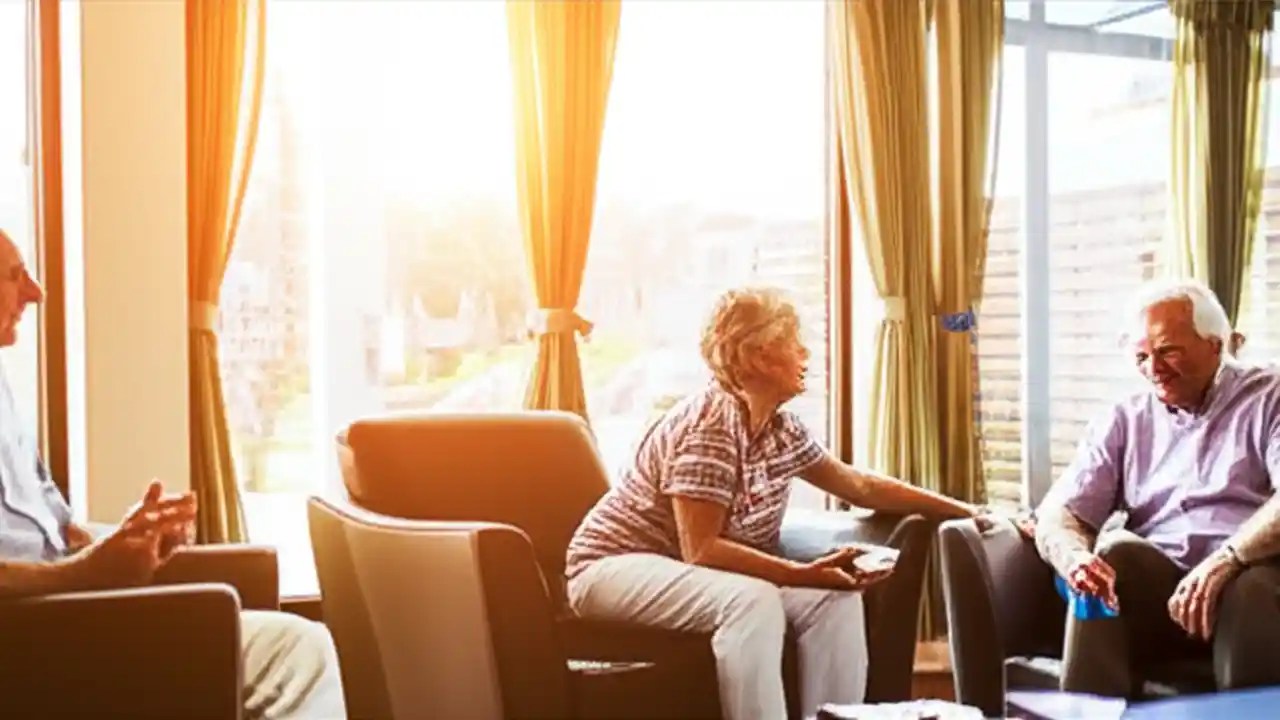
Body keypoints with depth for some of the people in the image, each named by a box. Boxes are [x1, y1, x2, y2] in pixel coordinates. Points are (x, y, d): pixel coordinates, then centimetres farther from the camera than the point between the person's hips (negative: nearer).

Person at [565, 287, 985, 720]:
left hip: (701, 571, 8)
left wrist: (959, 509, 11)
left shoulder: (781, 428, 2)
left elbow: (859, 486, 12)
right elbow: (700, 549, -28)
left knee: (836, 596, -10)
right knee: (753, 599, -34)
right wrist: (804, 574, -33)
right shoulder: (710, 426, -25)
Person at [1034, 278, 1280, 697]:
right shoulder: (1123, 421, 16)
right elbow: (1057, 513, 5)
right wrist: (1074, 555, -19)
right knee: (1113, 555, -28)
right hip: (1157, 582, 3)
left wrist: (1226, 560, -27)